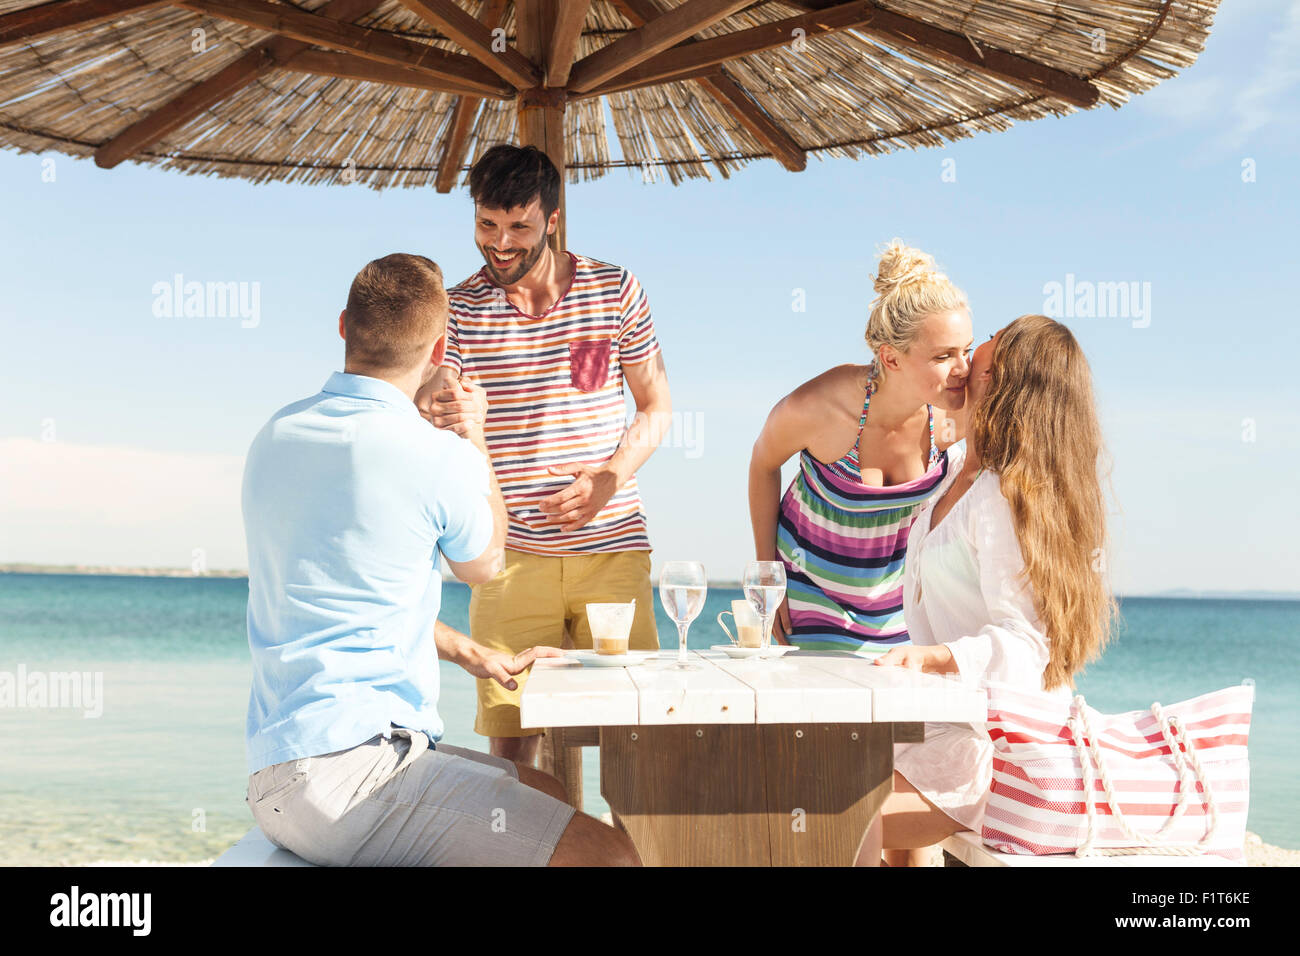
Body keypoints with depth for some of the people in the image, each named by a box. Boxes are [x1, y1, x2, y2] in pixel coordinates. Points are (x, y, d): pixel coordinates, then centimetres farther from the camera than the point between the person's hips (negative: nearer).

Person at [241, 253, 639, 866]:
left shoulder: (277, 435, 10)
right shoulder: (438, 458, -15)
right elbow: (482, 566, 8)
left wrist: (468, 654, 28)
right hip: (348, 774, -9)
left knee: (544, 792, 21)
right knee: (606, 855, -13)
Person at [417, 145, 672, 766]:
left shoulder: (615, 289, 4)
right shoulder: (460, 309, 3)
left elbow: (656, 405, 9)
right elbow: (429, 404, -6)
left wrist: (607, 480, -8)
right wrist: (448, 417, -31)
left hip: (612, 546, 0)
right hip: (511, 553, 0)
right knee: (509, 745, -3)